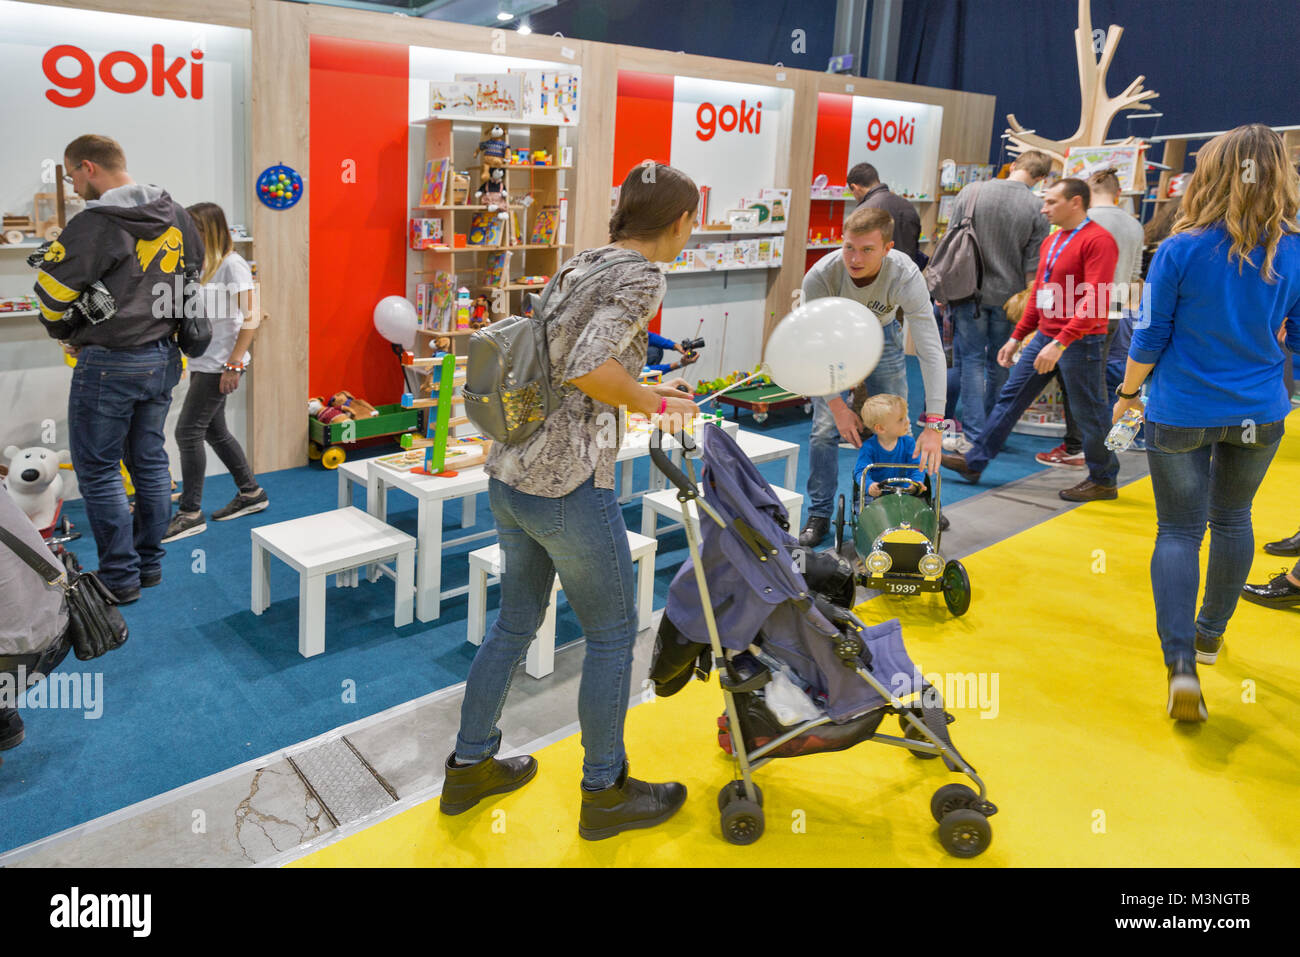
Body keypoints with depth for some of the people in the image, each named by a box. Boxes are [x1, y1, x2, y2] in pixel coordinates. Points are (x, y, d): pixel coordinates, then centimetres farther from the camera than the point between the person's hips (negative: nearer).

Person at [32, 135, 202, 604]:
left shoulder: (94, 225, -18)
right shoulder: (174, 215, 5)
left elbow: (51, 291, -14)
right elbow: (197, 267, 18)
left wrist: (67, 334, 6)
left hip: (110, 365, -7)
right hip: (163, 358, 7)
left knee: (98, 470, 4)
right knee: (150, 461, 15)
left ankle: (120, 577, 10)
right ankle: (150, 563, 25)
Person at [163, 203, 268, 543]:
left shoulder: (232, 265, -13)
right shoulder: (202, 264, 14)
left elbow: (252, 317, -18)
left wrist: (234, 365, -21)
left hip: (220, 365, -9)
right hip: (203, 362, 9)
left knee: (188, 431, -8)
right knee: (214, 431, 15)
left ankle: (190, 513, 1)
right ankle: (250, 493, 29)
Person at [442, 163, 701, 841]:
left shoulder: (581, 264, 14)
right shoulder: (641, 277, -12)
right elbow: (586, 369, -24)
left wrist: (642, 385, 20)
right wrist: (656, 404, -10)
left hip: (509, 475, 9)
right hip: (569, 486, -9)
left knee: (515, 622, 22)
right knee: (612, 633, 9)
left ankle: (470, 767, 36)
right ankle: (605, 793, 25)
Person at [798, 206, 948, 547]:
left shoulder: (906, 276, -36)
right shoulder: (820, 276, -35)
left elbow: (931, 351, -37)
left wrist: (934, 425, -43)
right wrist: (838, 407, -25)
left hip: (882, 337, 1)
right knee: (825, 428, -9)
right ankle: (819, 515, 6)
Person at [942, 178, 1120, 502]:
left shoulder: (1098, 240, -14)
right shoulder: (1051, 242, 14)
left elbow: (1094, 301, -22)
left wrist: (1061, 342, -27)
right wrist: (1016, 337, 18)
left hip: (1080, 341, -9)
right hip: (1044, 336, 9)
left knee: (1089, 411, 3)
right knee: (1011, 396, 9)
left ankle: (1103, 481, 18)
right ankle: (974, 461, 15)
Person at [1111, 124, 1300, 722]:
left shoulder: (1180, 251, -14)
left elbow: (1150, 338, -9)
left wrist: (1128, 392, 6)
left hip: (1181, 413, -3)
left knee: (1178, 532, 4)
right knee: (1232, 519, 21)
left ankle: (1181, 662, -9)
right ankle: (1210, 634, 38)